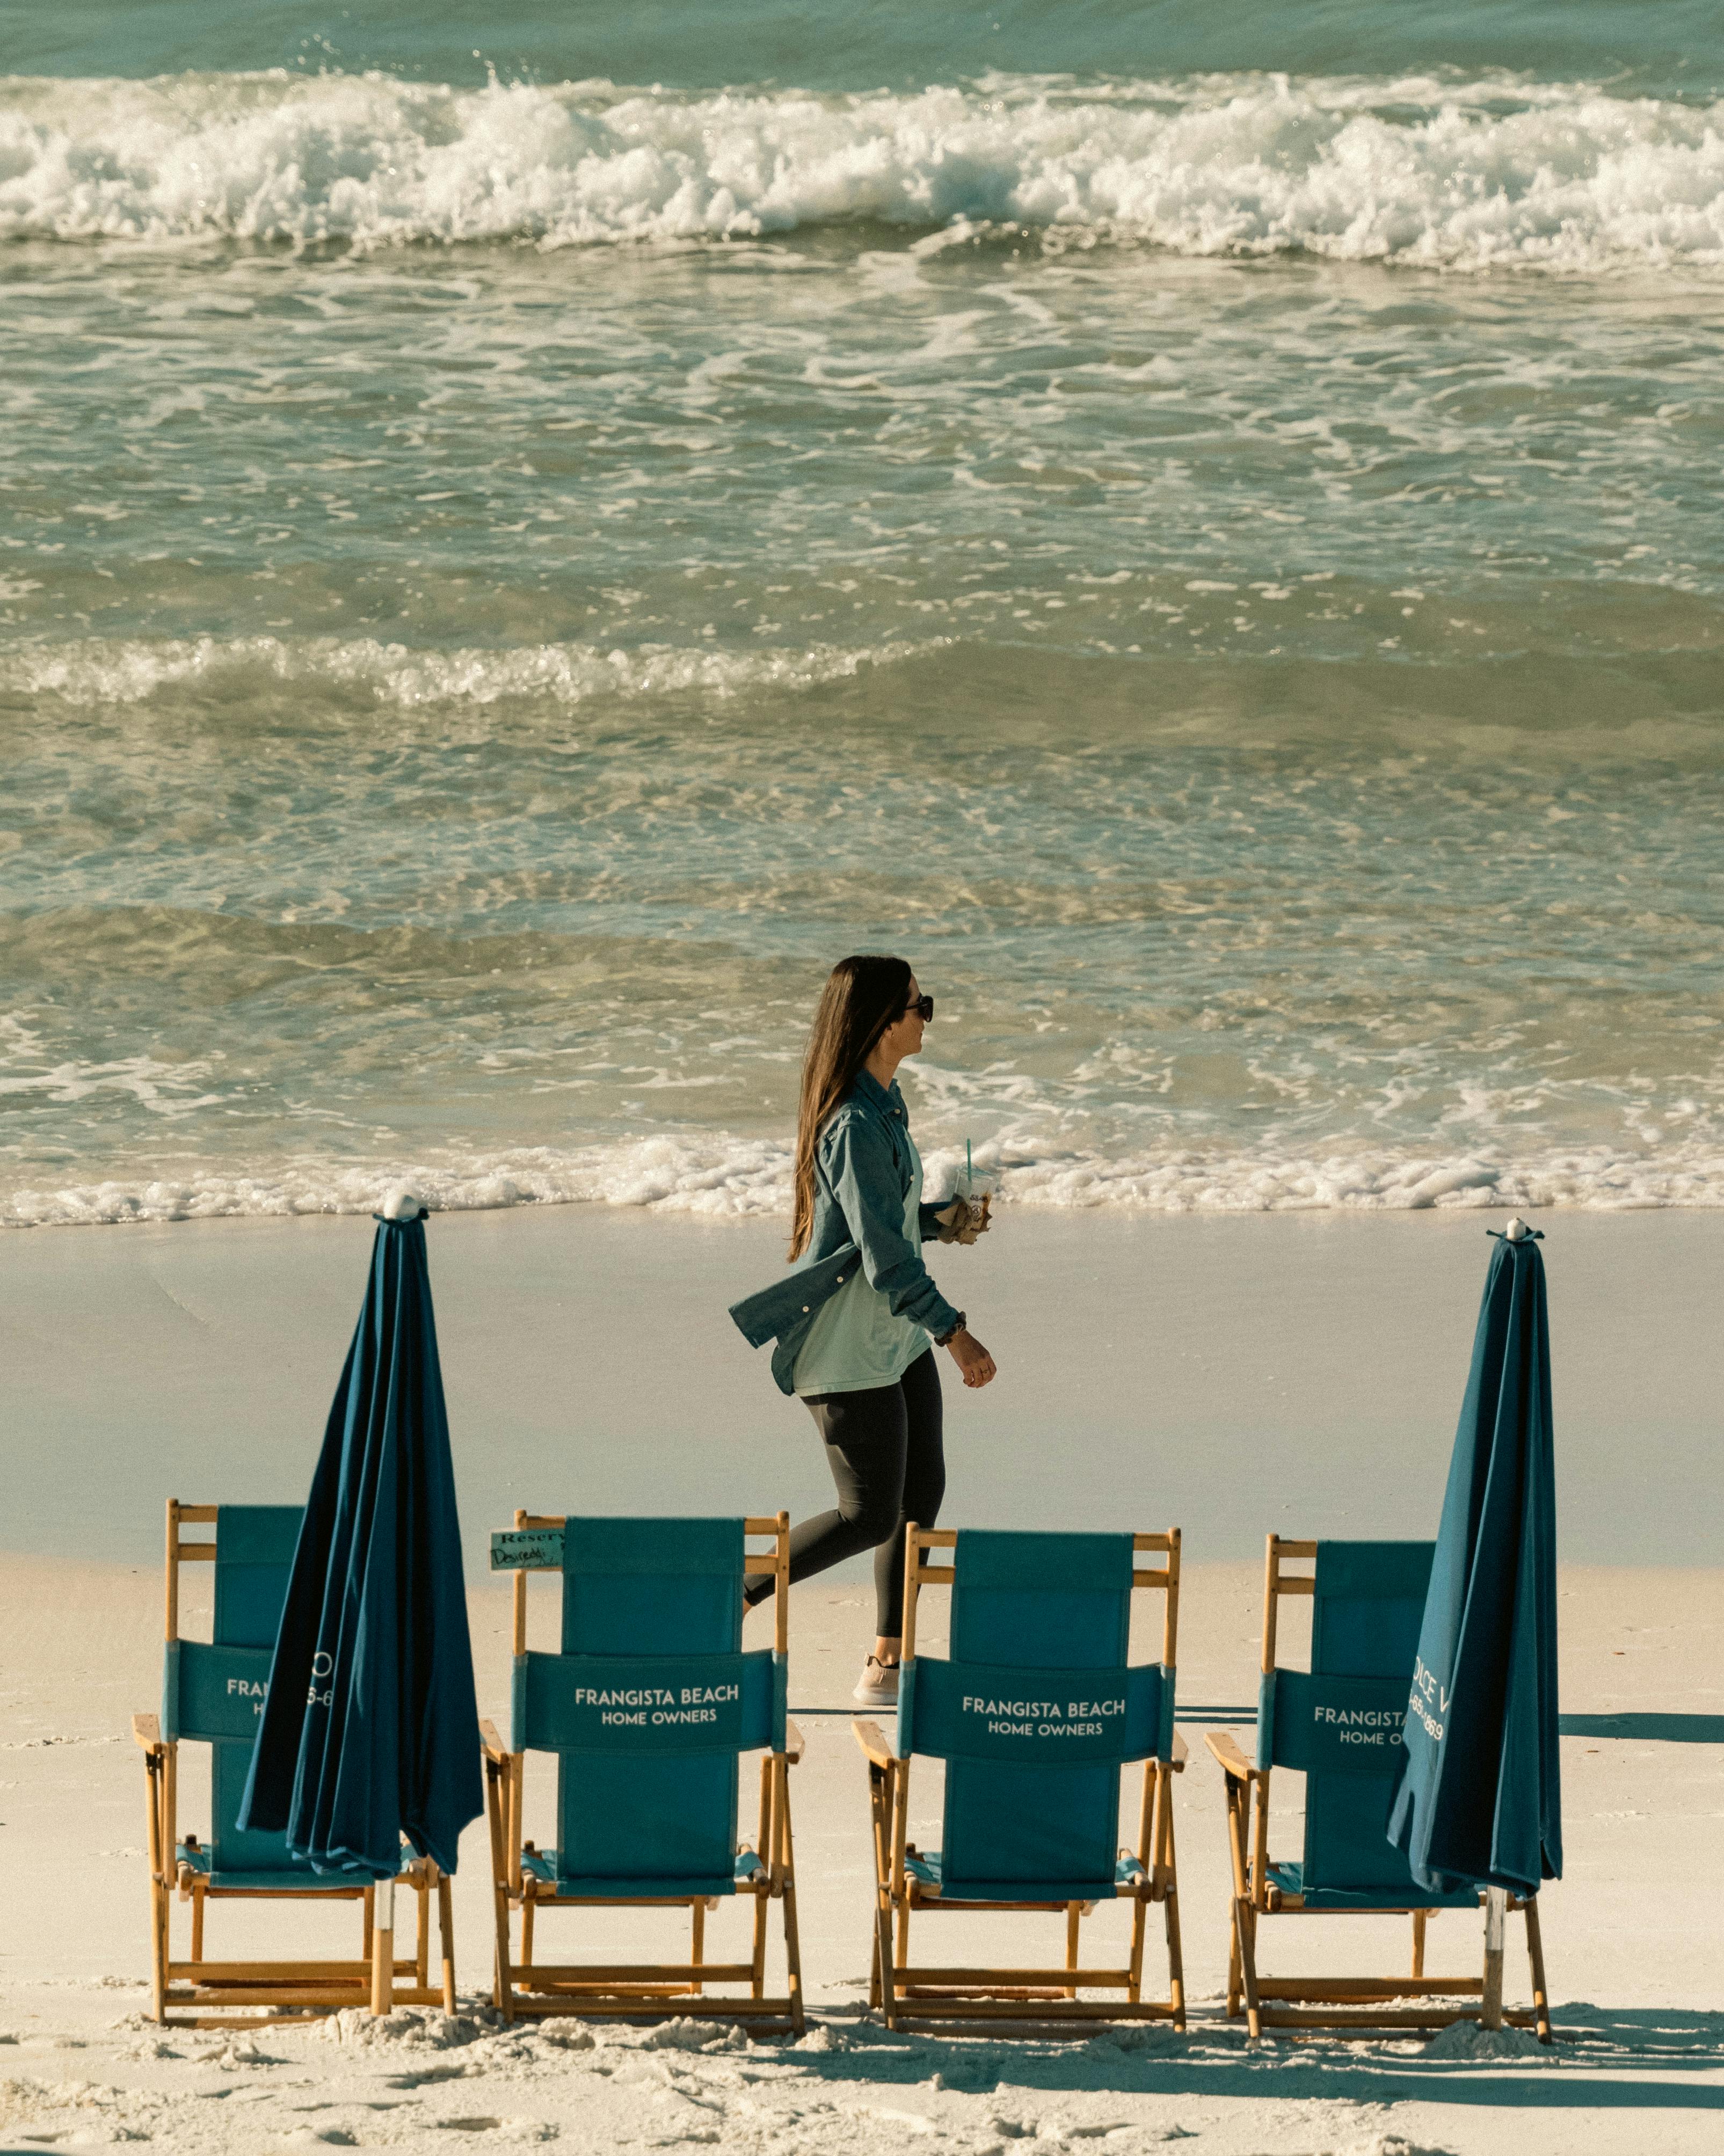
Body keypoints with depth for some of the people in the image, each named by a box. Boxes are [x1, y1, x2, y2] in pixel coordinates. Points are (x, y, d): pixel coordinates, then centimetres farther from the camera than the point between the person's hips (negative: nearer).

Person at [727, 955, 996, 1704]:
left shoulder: (881, 1103, 7)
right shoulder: (855, 1126, -25)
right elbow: (884, 1260, -26)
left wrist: (942, 1220, 5)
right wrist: (955, 1333, -23)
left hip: (895, 1335, 10)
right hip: (849, 1351, -10)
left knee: (922, 1489, 10)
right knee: (868, 1516, -4)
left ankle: (887, 1666, 16)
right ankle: (727, 1603, 9)